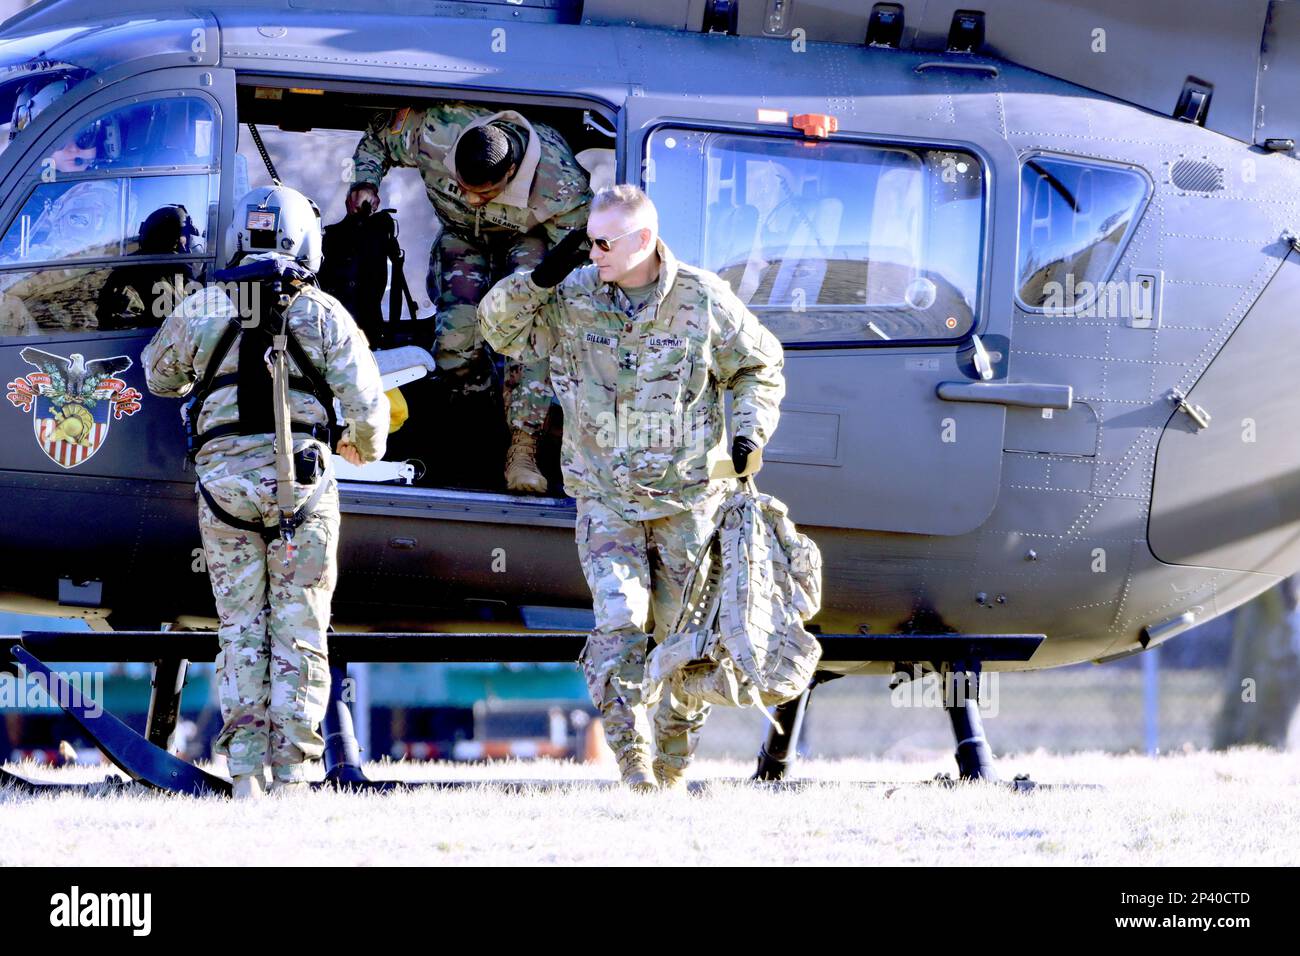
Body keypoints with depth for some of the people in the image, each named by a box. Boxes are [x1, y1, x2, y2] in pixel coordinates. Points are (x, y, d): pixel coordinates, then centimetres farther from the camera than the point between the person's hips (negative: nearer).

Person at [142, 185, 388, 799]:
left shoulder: (199, 311, 6)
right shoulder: (323, 313, 1)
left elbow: (160, 378, 22)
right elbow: (366, 403, -1)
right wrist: (365, 447, 20)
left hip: (223, 478, 1)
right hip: (301, 480, -1)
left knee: (240, 627, 8)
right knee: (299, 630, 4)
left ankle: (245, 771, 0)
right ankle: (291, 773, -1)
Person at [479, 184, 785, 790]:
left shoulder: (702, 299, -5)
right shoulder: (573, 298, -2)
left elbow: (759, 365, 8)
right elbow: (501, 329, 7)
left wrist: (749, 432, -6)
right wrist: (538, 281, -10)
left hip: (688, 497, 0)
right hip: (606, 496, 0)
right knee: (619, 623, -17)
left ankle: (672, 773, 20)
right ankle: (631, 764, -16)